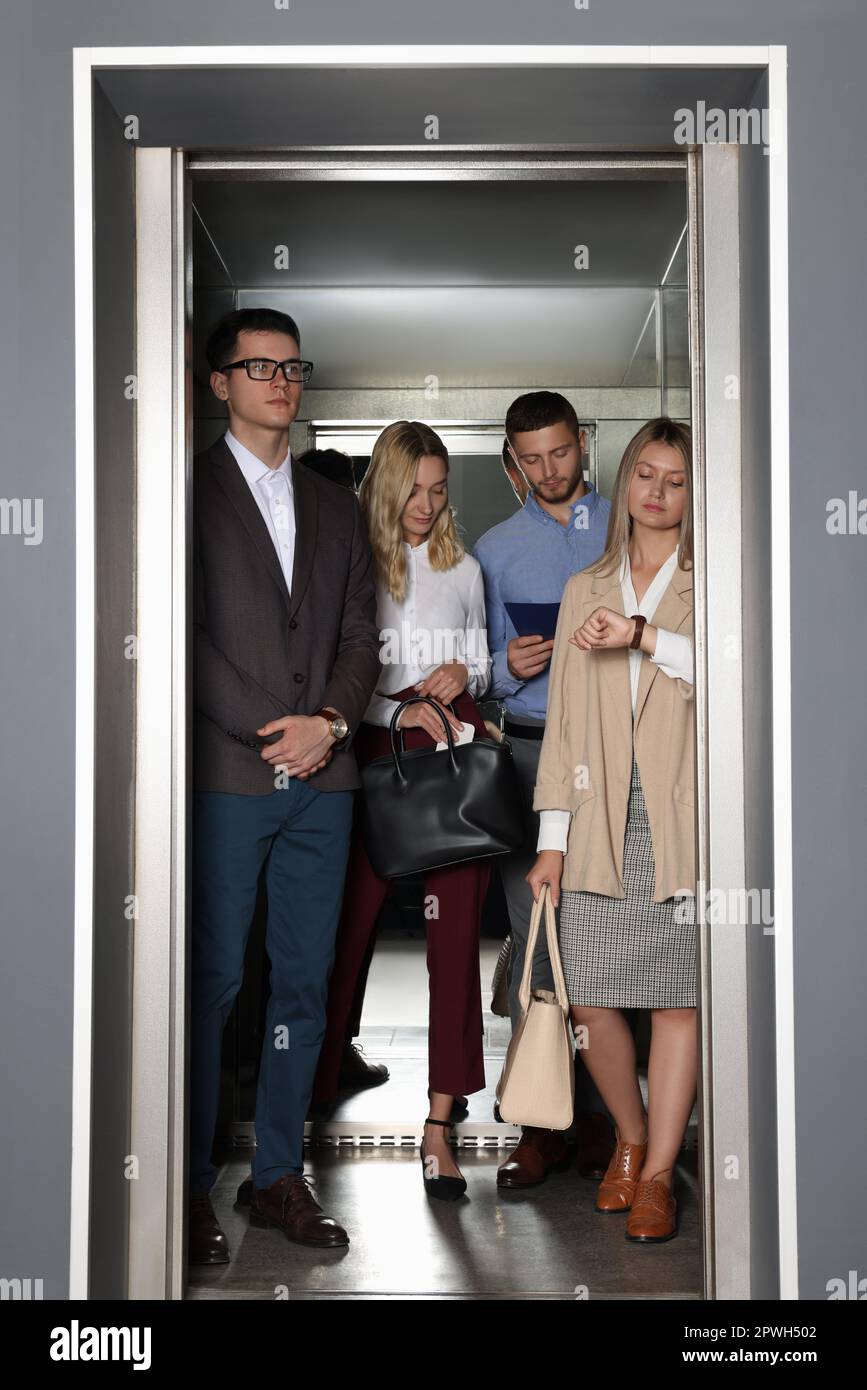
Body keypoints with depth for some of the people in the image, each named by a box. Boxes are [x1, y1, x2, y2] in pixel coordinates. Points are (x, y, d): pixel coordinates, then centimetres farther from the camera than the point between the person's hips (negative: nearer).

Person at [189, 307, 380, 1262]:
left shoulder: (334, 507, 19)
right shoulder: (192, 489, 3)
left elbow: (360, 638, 15)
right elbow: (184, 635, -5)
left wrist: (329, 723, -3)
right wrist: (272, 734, -9)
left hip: (321, 780, 5)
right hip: (226, 776, -5)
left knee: (304, 982, 7)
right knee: (212, 980, -3)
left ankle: (280, 1178, 17)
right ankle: (190, 1187, 7)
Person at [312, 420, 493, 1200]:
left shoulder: (464, 568, 14)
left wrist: (464, 675, -2)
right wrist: (401, 710, -14)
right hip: (377, 754, -2)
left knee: (456, 935, -1)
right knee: (347, 928, 0)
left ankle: (440, 1123, 5)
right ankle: (316, 1090, 16)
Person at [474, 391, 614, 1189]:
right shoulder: (496, 548, 15)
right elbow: (486, 667, 11)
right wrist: (509, 668, -10)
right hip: (530, 749, 1)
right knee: (535, 935, -1)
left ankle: (602, 1114, 7)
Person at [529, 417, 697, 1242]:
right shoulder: (586, 591, 17)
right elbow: (563, 720, 13)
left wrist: (643, 634, -19)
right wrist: (552, 837, 7)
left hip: (681, 818, -2)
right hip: (603, 821, 3)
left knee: (678, 998, -2)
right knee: (590, 997, -1)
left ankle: (657, 1174, 10)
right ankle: (630, 1138, 24)